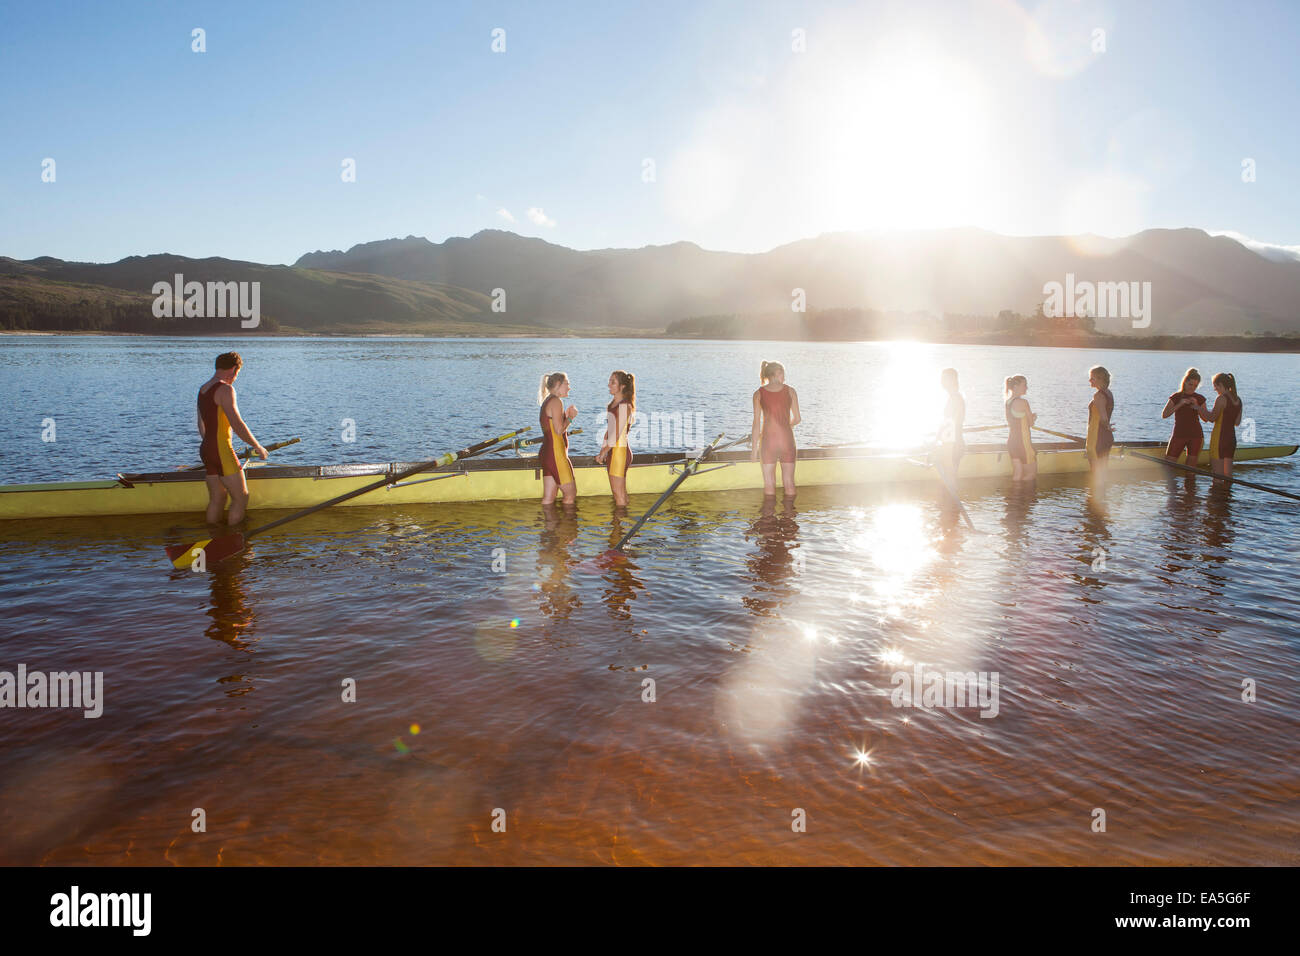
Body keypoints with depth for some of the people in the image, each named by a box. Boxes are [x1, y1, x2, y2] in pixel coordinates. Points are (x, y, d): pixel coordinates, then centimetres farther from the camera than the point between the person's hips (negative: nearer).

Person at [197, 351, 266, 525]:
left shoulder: (203, 390, 15)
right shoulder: (225, 389, -14)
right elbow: (237, 425, -20)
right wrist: (258, 447, -9)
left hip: (206, 450, 9)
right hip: (222, 451, -9)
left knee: (216, 499, 14)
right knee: (241, 498, 0)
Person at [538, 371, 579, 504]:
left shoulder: (547, 401, 18)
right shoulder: (556, 401, -12)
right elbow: (559, 430, -19)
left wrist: (566, 415, 18)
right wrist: (571, 417, -4)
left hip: (547, 452, 9)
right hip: (556, 454, -9)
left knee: (548, 498, 9)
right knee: (570, 494, 0)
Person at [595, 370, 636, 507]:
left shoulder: (624, 406, -16)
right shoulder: (612, 403, 12)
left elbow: (617, 434, -19)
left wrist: (603, 452, -13)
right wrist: (602, 451, 12)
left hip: (620, 451, -9)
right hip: (612, 451, 9)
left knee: (618, 492, -3)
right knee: (620, 492, 15)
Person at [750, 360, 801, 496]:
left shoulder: (759, 393, -2)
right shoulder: (790, 391, 0)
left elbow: (757, 423, -5)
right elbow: (797, 419, 5)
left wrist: (754, 449, -2)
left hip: (768, 441, -1)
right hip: (787, 439, 1)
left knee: (769, 484, 6)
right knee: (789, 482, 9)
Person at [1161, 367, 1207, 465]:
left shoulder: (1200, 398, 7)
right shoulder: (1176, 397, 1)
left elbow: (1206, 419, 4)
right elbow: (1164, 415, -9)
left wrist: (1197, 406, -11)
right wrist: (1179, 404, -19)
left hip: (1195, 436, 2)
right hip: (1179, 435, -2)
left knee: (1191, 467, 3)